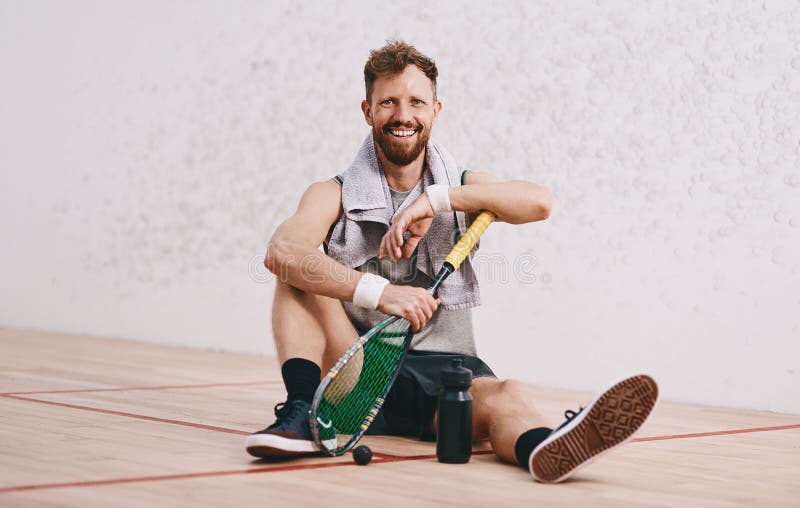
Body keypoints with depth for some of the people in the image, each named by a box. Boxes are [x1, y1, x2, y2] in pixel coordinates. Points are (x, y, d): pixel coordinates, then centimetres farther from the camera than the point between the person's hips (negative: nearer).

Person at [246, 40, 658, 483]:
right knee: (302, 266, -16)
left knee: (507, 397, -34)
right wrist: (378, 291, -32)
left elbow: (538, 202, -13)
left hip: (445, 371, 0)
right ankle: (301, 415, -32)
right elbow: (280, 251, -20)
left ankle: (544, 450, -71)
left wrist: (436, 199, -21)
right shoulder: (335, 195, 3)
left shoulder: (463, 187, 9)